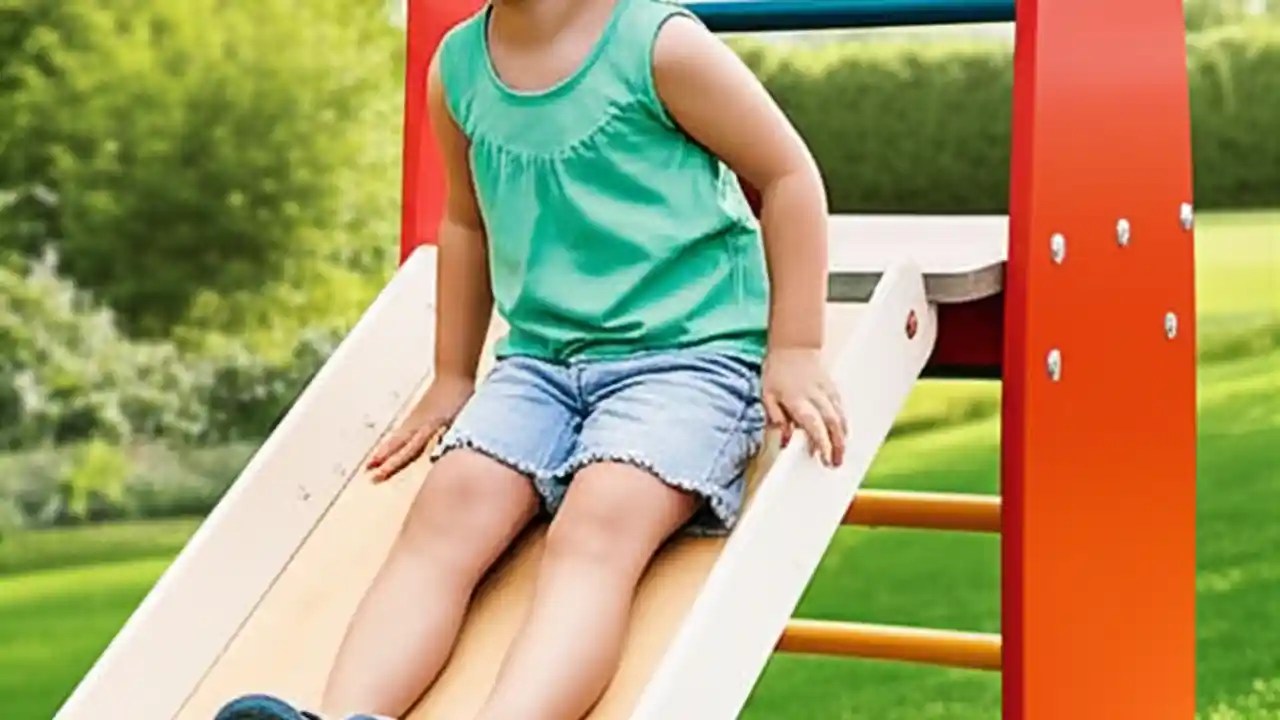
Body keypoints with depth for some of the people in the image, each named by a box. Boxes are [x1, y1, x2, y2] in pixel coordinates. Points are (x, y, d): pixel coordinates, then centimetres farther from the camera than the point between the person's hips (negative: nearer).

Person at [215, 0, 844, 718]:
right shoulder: (456, 68, 7)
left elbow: (789, 176, -1)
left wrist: (794, 352, -5)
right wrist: (453, 379, 26)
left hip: (687, 352, -5)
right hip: (540, 357, 5)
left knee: (597, 528, -32)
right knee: (448, 512, -23)